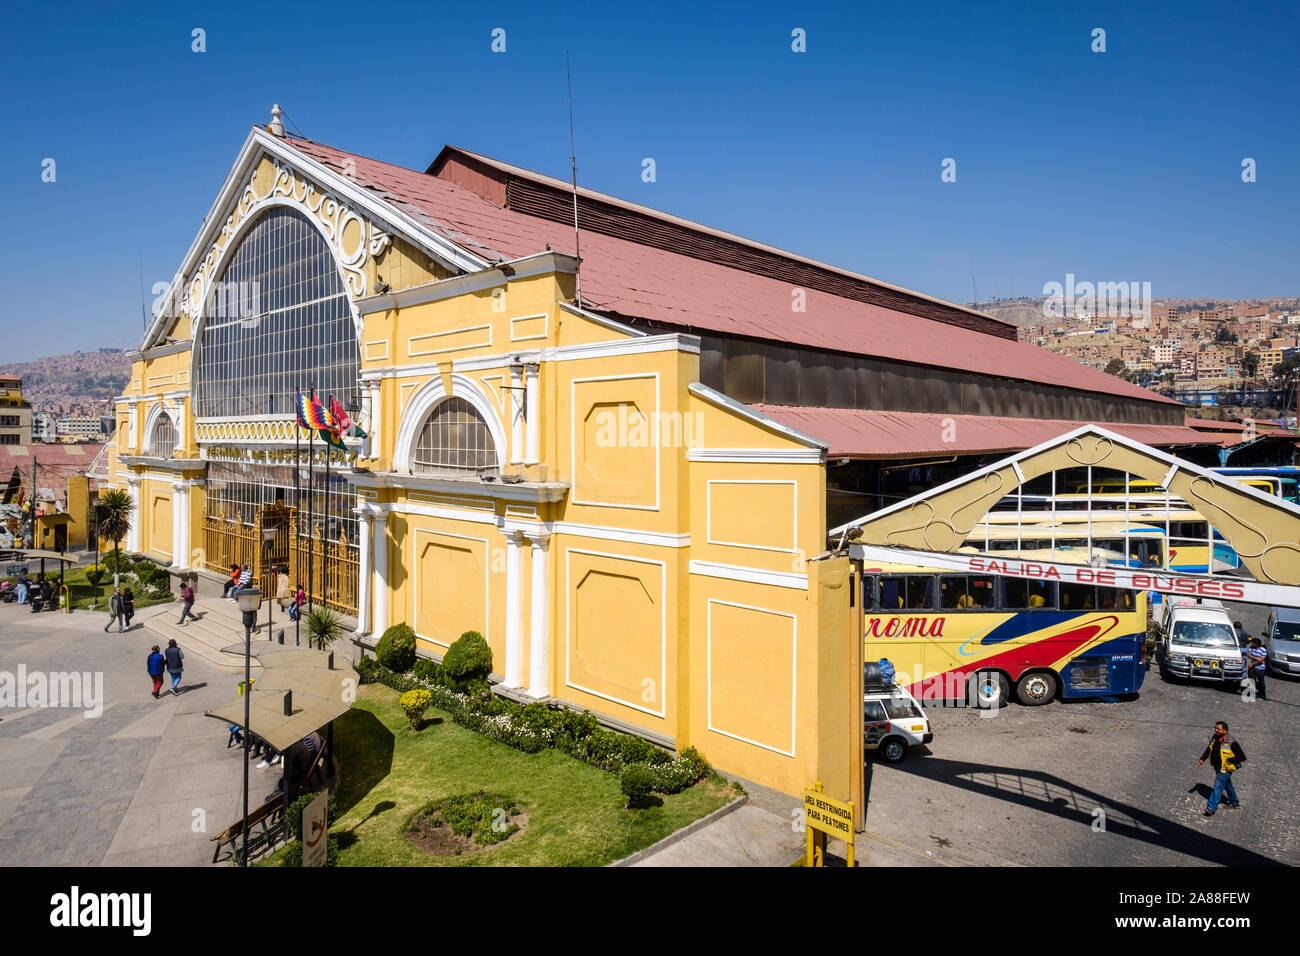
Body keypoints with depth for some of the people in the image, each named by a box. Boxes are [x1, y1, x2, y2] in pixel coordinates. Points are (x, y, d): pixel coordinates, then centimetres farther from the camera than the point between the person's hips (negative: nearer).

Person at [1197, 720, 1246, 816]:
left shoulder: (1231, 743, -21)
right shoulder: (1214, 737, 0)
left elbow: (1242, 757, -16)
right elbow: (1209, 749, 14)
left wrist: (1229, 760, -21)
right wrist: (1202, 759, 7)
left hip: (1225, 769, -8)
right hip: (1217, 768, 8)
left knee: (1218, 787, -9)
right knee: (1227, 785, 24)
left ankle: (1211, 808, -8)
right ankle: (1235, 803, 43)